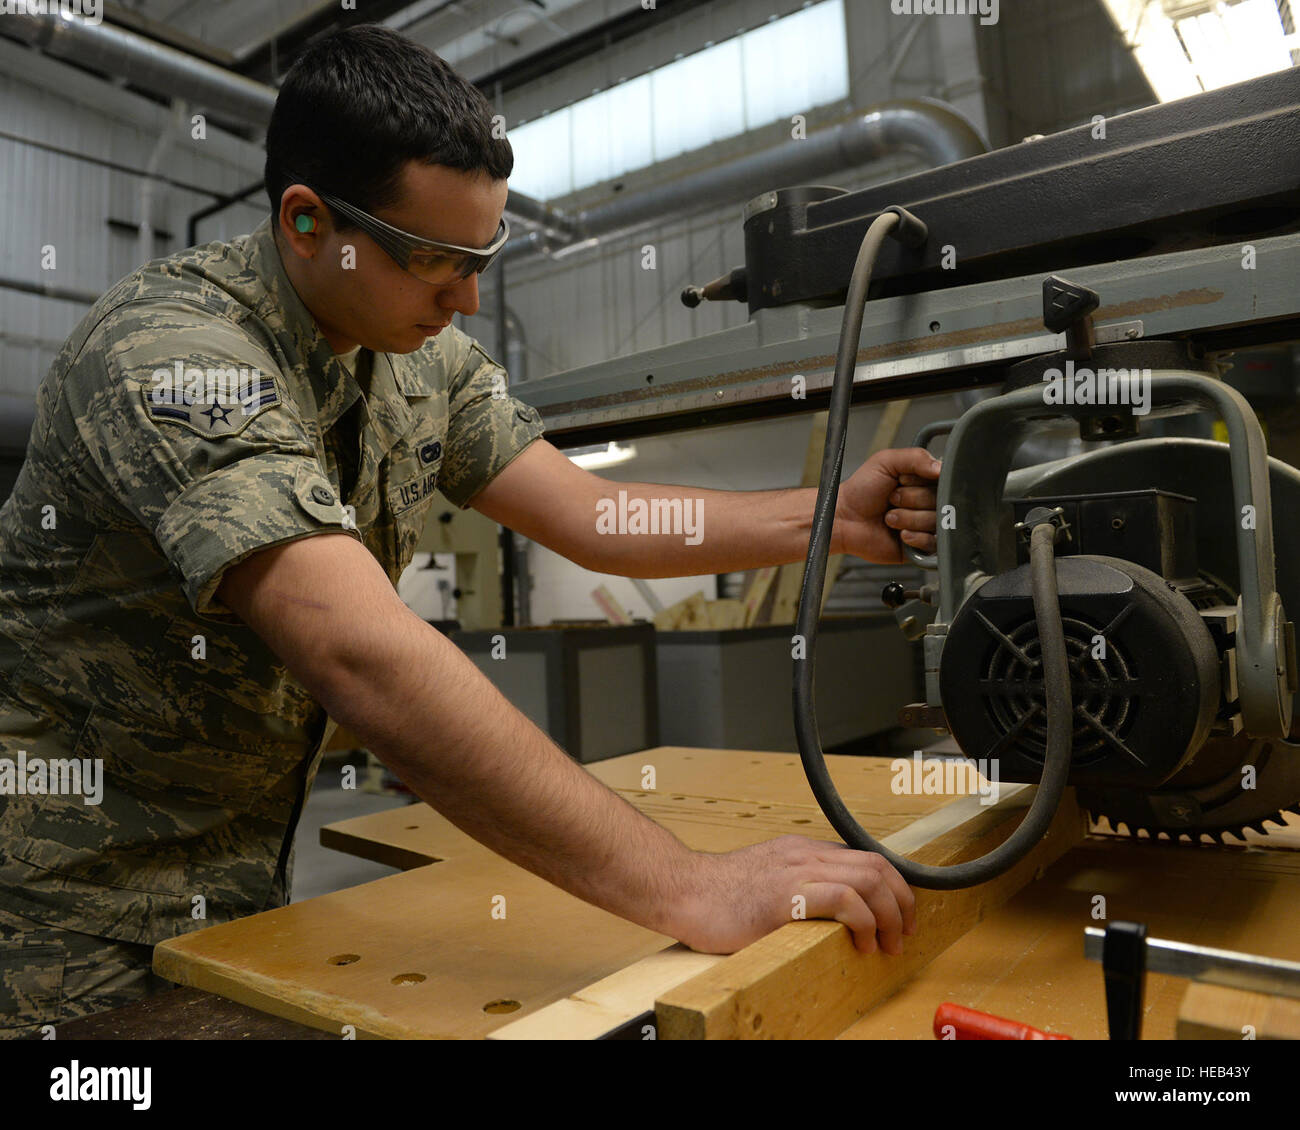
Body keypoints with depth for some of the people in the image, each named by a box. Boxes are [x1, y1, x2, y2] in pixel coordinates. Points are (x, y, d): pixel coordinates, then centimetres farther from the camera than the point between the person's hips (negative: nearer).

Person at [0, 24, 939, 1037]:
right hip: (82, 892, -6)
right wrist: (687, 891, -41)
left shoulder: (425, 359, -3)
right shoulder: (171, 352, -28)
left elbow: (588, 517, -5)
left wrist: (830, 517, -17)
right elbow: (365, 657, -39)